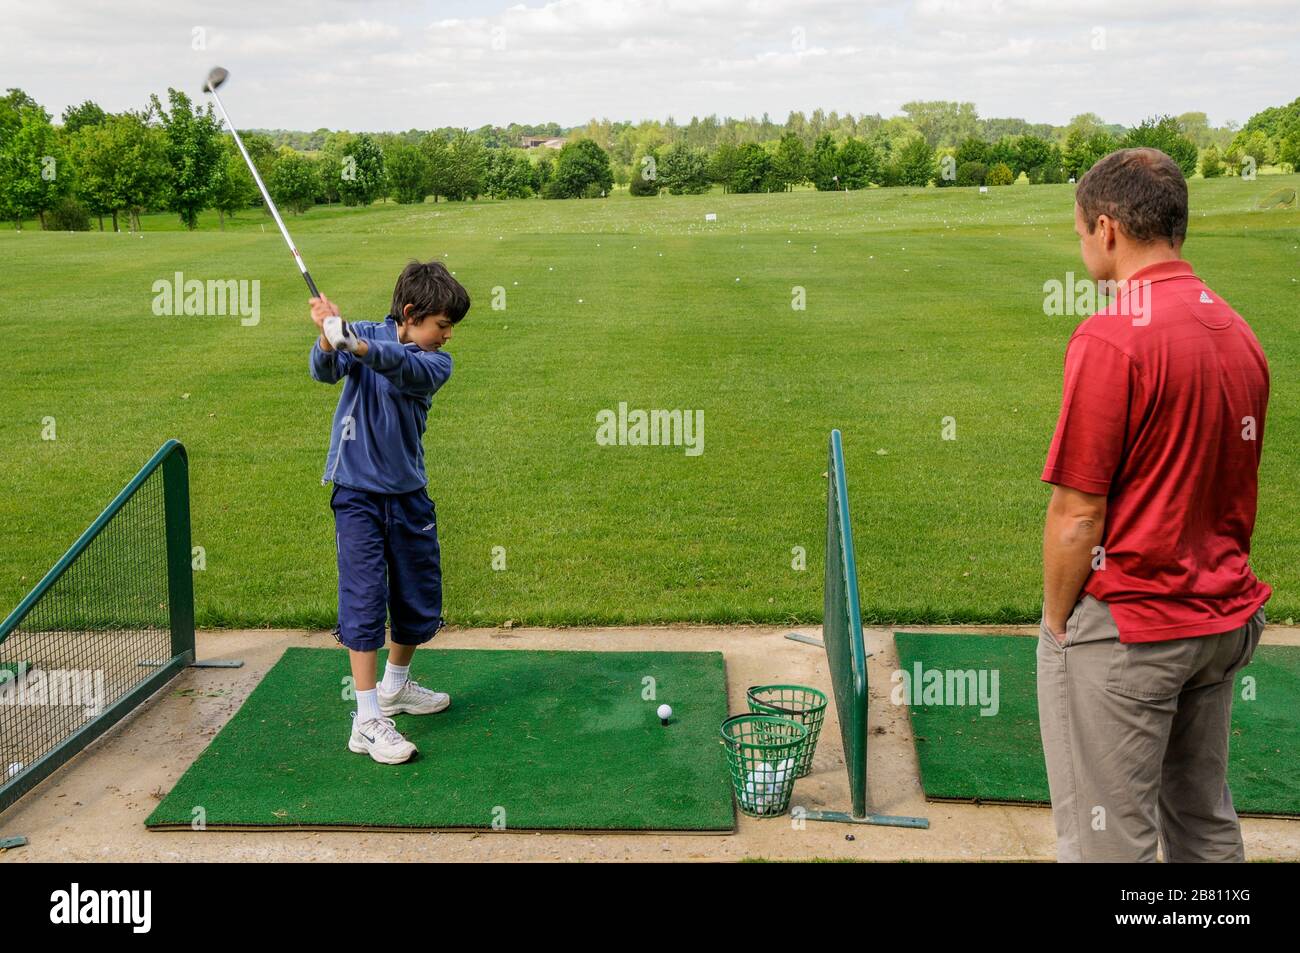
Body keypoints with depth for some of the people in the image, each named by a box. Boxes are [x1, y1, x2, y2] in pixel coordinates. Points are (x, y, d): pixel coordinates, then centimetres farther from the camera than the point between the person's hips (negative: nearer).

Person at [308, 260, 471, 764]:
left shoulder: (436, 363, -3)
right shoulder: (366, 332, -4)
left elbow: (404, 368, -26)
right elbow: (326, 371, -22)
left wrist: (357, 345, -45)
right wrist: (328, 341, -45)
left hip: (409, 495, 4)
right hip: (358, 494, -4)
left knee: (420, 599, 12)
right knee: (365, 598, -8)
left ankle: (395, 685, 36)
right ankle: (367, 719, -3)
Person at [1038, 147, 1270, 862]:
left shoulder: (1111, 338, -19)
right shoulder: (1239, 332, 5)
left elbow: (1078, 515, -18)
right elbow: (1230, 489, 12)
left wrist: (1057, 623, -5)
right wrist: (1215, 594, 20)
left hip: (1122, 628, -8)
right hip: (1223, 620, 8)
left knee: (1110, 843, 3)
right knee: (1205, 824, 21)